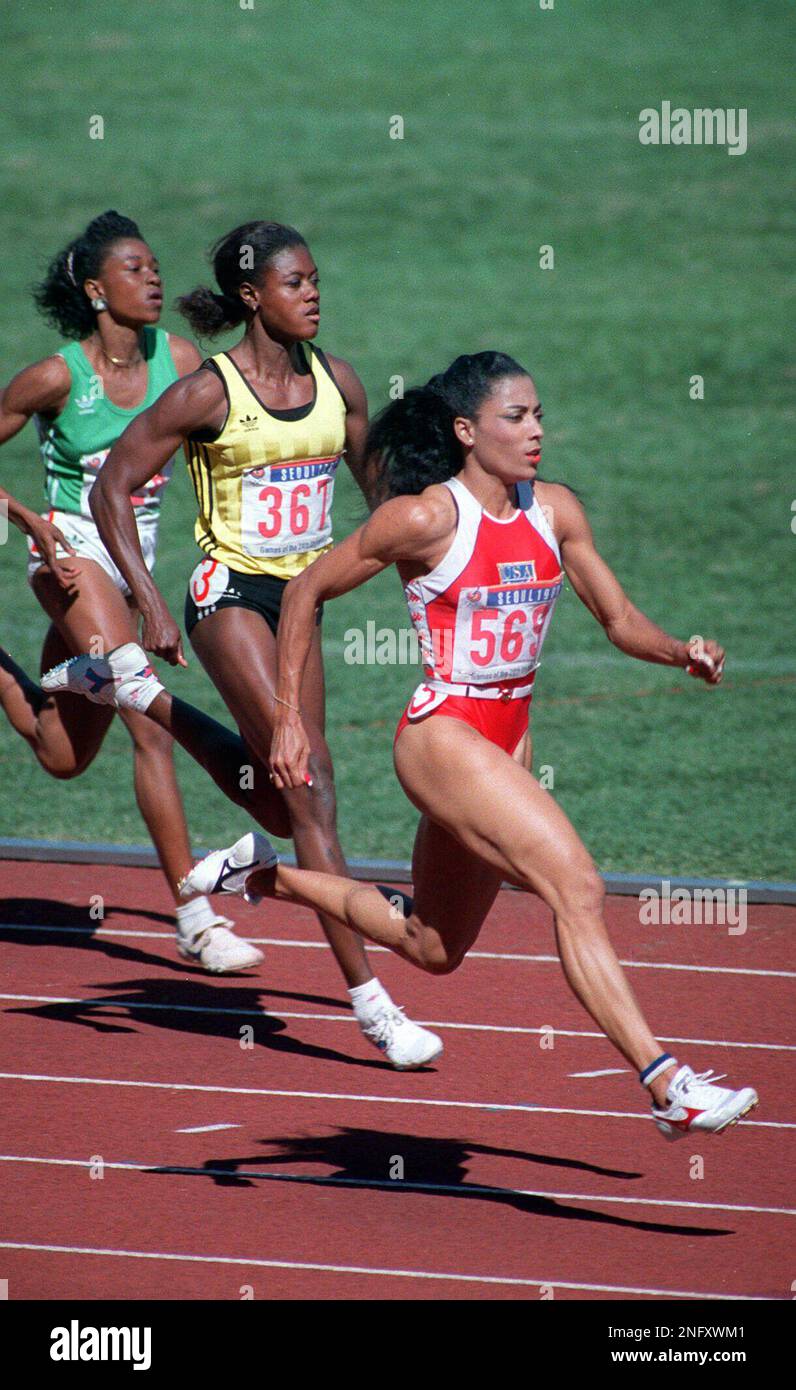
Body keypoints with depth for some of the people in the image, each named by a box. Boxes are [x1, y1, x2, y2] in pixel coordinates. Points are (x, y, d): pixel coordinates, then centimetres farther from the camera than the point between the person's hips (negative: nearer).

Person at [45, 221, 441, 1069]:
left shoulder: (335, 383, 2)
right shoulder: (208, 394, -13)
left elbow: (377, 483, 16)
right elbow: (113, 488, -9)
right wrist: (151, 606, -16)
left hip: (301, 593, 7)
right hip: (231, 593, -6)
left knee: (287, 809, 12)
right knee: (310, 778, -16)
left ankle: (145, 695, 36)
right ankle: (368, 999, -17)